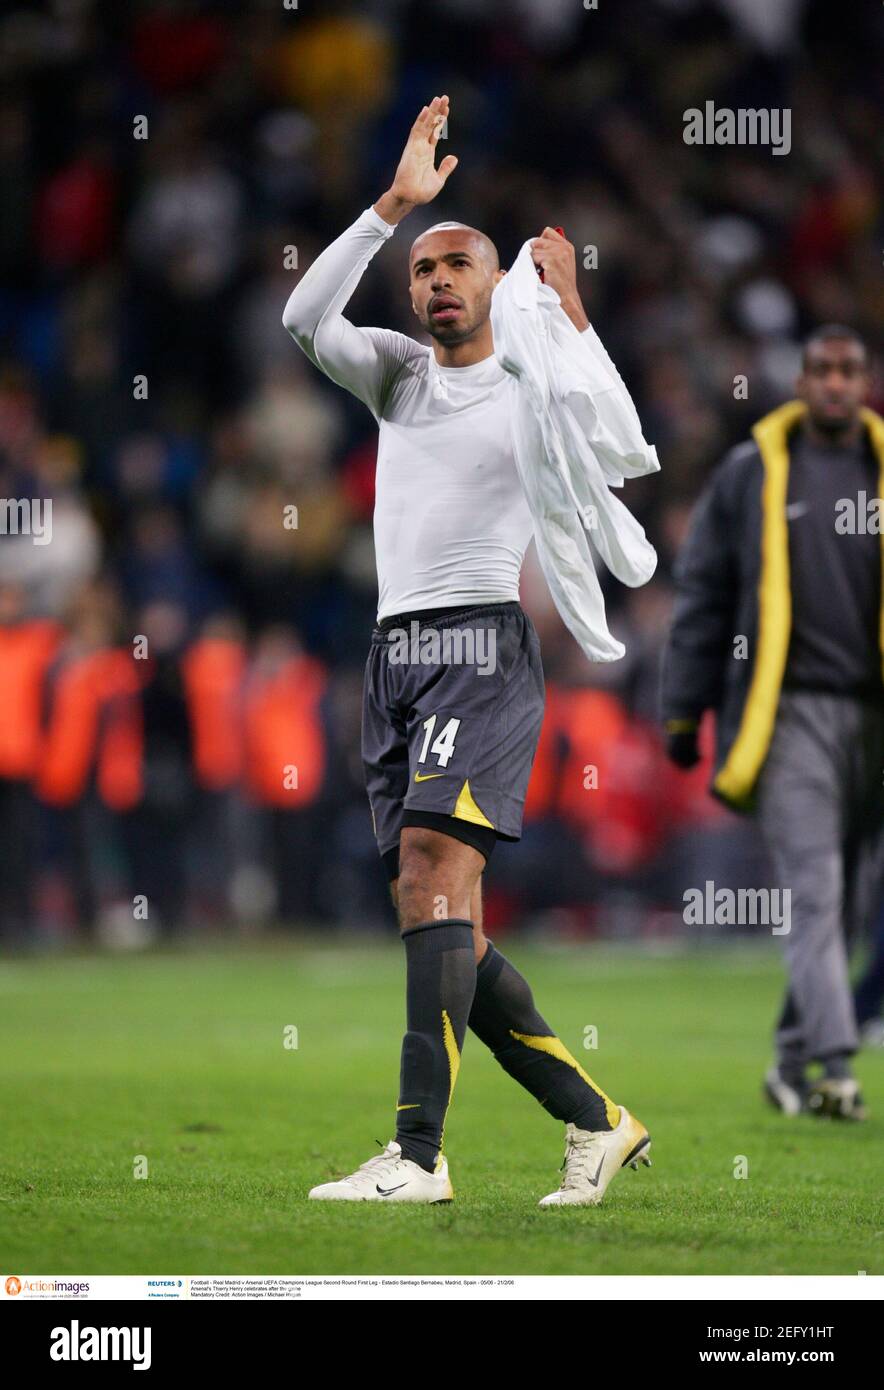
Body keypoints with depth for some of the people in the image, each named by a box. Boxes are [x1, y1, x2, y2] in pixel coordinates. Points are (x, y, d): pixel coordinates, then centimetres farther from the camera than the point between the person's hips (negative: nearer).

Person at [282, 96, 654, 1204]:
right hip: (394, 651, 6)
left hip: (483, 644, -6)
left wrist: (569, 315, -21)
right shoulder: (399, 373, 18)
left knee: (433, 870, -23)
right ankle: (598, 1122, 10)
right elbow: (305, 319, 0)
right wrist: (393, 204, -5)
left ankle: (418, 1151, -30)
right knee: (435, 914, 1)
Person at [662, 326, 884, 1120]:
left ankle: (793, 1062, 17)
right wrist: (685, 711, 6)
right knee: (814, 889, -13)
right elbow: (702, 596, 9)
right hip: (788, 711, -2)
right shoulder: (750, 474, 7)